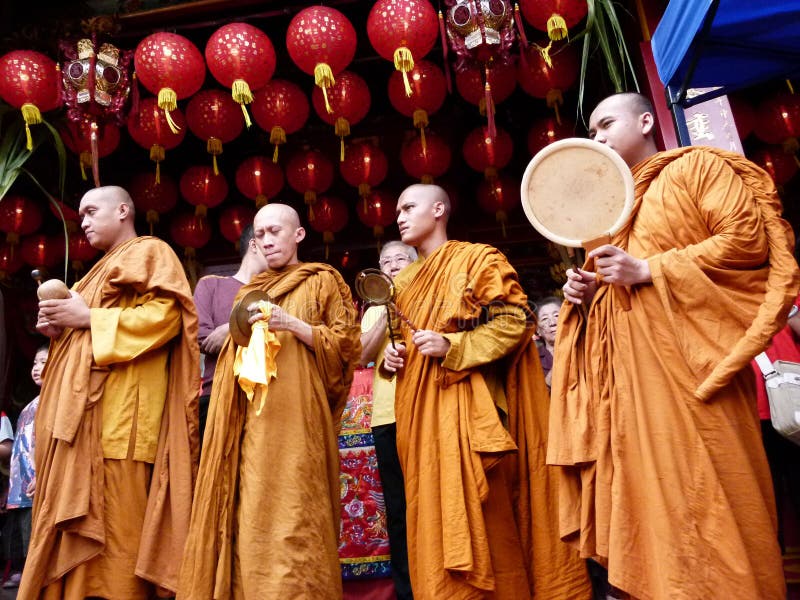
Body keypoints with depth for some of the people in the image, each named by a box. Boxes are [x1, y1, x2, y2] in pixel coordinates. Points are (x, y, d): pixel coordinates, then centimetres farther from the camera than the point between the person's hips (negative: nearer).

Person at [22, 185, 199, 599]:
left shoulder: (149, 252, 2)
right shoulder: (104, 270, 29)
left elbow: (164, 316, -15)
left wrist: (88, 319, -11)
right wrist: (61, 329, 9)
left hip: (120, 410, -9)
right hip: (84, 410, 9)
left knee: (114, 517, -9)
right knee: (77, 520, 6)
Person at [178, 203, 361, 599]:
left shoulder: (322, 281, 7)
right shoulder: (251, 291, 23)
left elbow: (347, 344, -2)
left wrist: (292, 325, -14)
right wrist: (241, 332, 9)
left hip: (295, 418, -5)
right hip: (250, 420, 5)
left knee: (291, 517, -9)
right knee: (248, 517, 2)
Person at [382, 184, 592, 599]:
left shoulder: (477, 259, -1)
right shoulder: (404, 281, 19)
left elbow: (516, 320, -10)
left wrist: (450, 347, -17)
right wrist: (390, 356, 4)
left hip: (468, 408, -6)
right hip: (420, 414, 7)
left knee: (481, 519, -4)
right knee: (433, 521, 9)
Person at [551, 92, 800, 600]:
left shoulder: (696, 167, 4)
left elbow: (750, 238, -10)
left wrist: (648, 270, -16)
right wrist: (583, 290, 4)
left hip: (687, 359, -6)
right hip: (627, 373, 7)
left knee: (700, 492, -6)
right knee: (644, 492, 6)